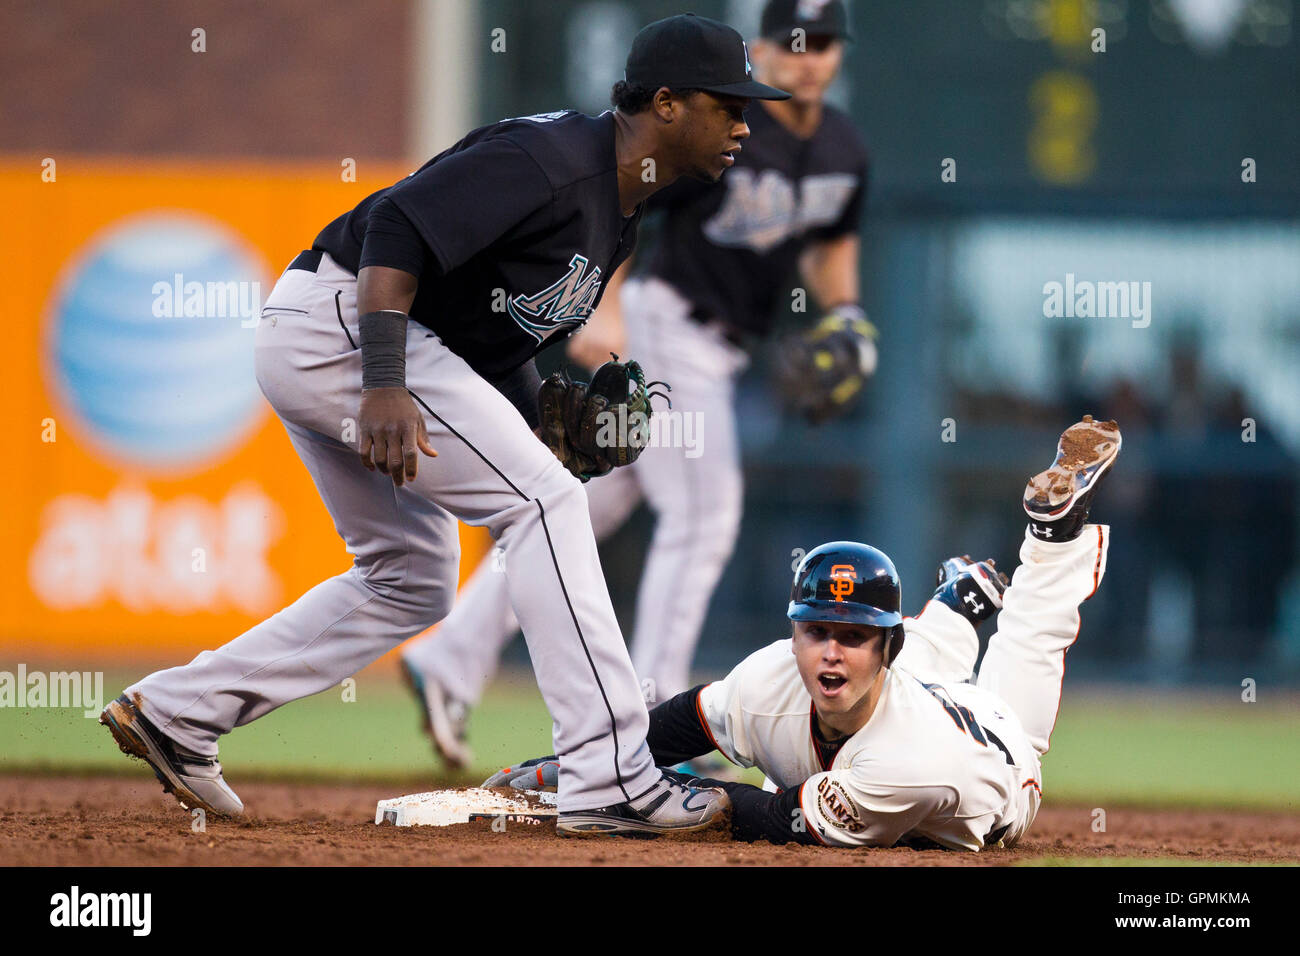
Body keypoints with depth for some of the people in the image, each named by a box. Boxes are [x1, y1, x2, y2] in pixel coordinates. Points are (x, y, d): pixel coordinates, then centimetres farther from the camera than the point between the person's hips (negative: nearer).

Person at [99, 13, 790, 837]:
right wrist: (386, 386, -35)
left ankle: (176, 710, 20)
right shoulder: (552, 159, -18)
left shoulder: (622, 217, 13)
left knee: (412, 583, 17)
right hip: (337, 316, -11)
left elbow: (507, 337, 19)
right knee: (542, 497, -15)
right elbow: (398, 225, -27)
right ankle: (610, 780, -18)